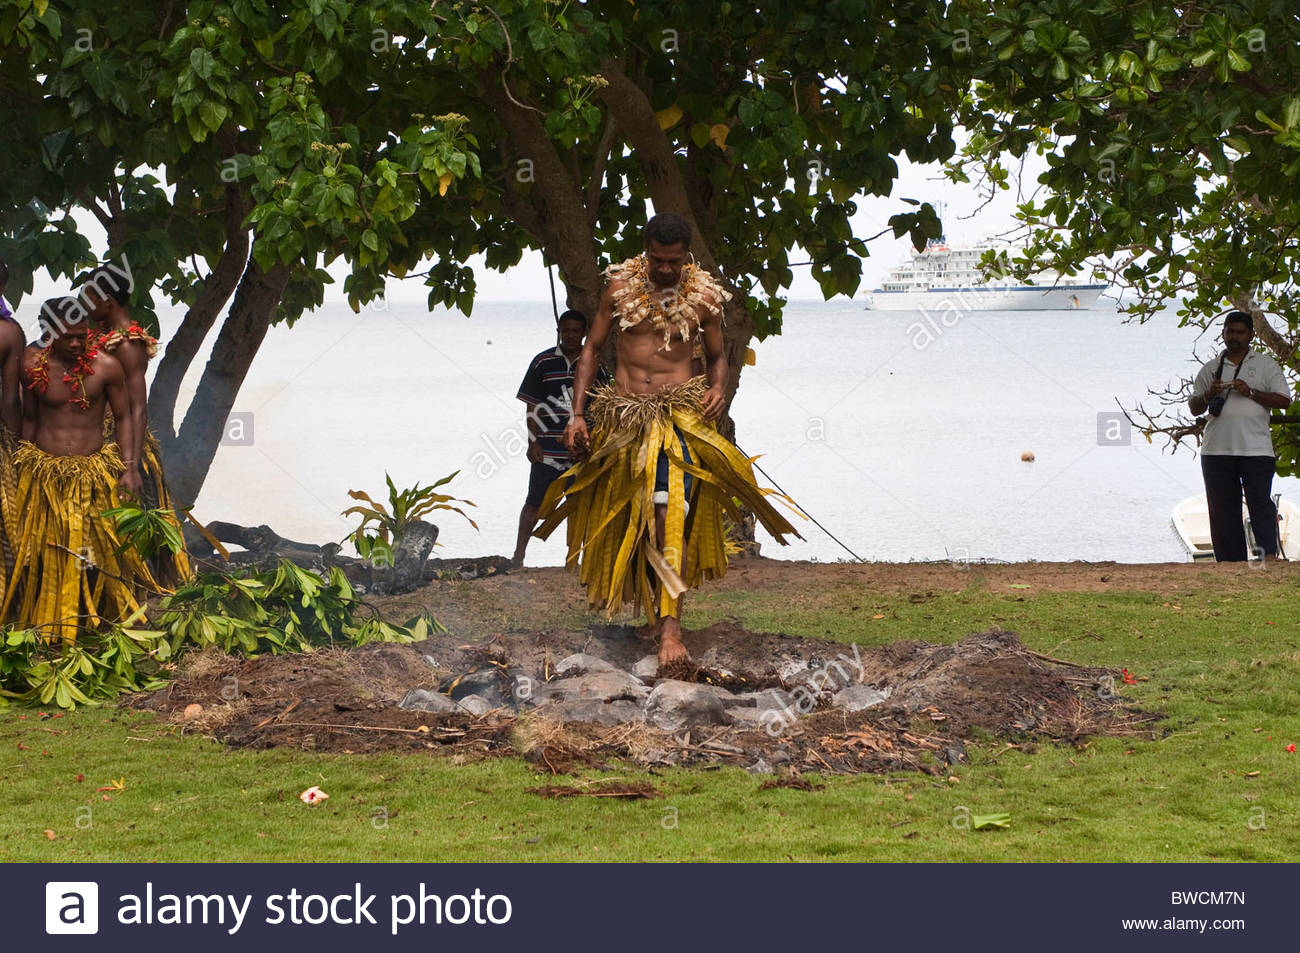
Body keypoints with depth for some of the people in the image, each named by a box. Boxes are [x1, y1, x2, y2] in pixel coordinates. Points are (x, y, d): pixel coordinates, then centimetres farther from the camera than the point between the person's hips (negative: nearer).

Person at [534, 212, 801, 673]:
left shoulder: (703, 297, 3)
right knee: (630, 520, 9)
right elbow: (591, 349, 10)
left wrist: (718, 388, -4)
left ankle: (670, 627, -27)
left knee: (669, 511, -20)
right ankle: (655, 608, 29)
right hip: (622, 417, 3)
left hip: (678, 414, -3)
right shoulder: (621, 287, 4)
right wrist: (577, 414, 3)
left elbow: (716, 356, 19)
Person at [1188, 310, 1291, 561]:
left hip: (1256, 449, -3)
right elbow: (1194, 408, 17)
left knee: (1260, 504, -9)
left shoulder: (1266, 365, 9)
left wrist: (1250, 392, -10)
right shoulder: (1210, 369, 17)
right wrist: (1208, 395, -5)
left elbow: (1284, 400, 1)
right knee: (1223, 512, 2)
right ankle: (1231, 565, 6)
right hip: (1217, 450, 3)